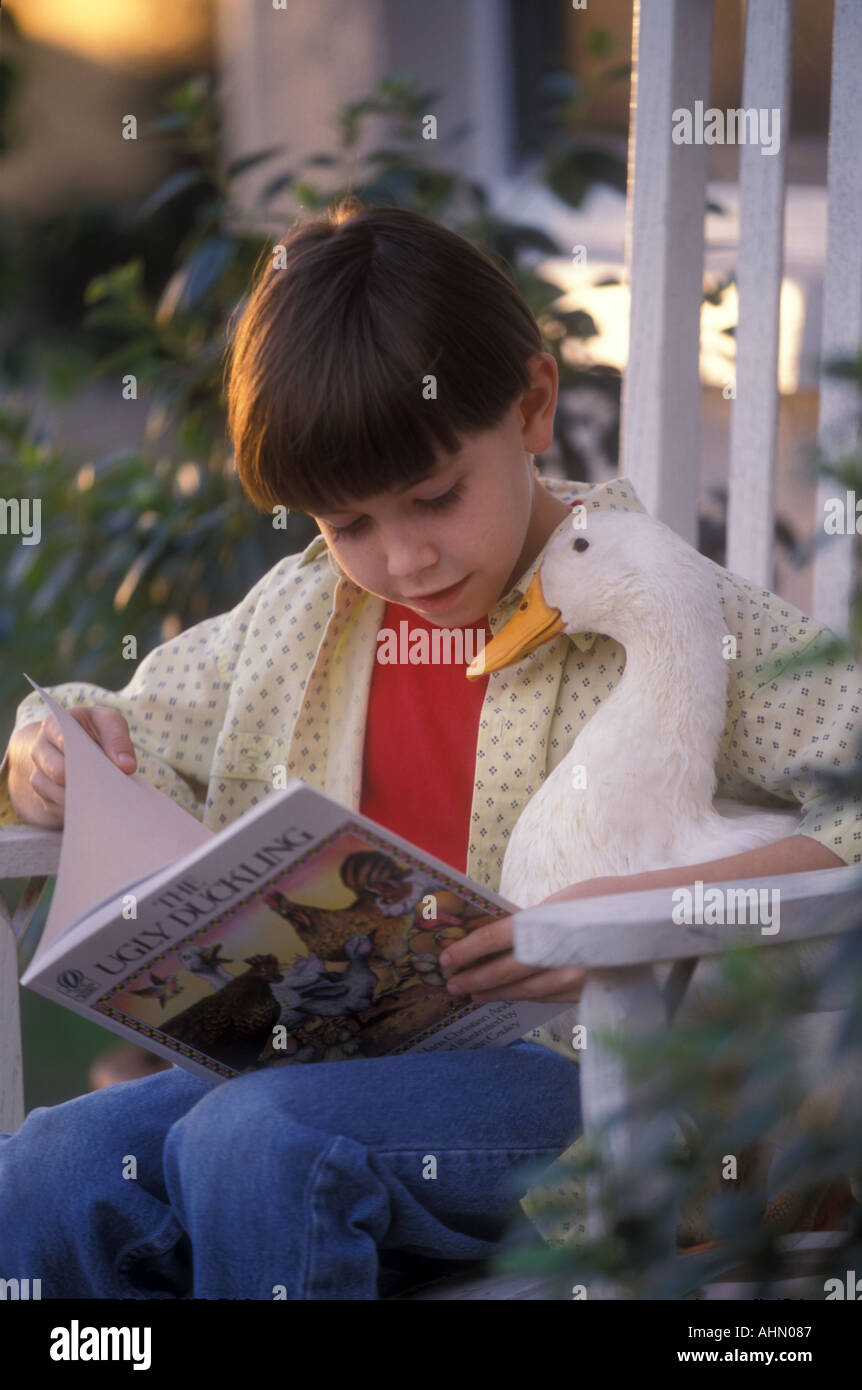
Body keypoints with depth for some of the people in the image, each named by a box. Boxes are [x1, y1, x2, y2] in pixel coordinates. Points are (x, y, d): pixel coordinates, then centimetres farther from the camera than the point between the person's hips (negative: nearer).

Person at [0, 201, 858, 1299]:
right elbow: (126, 746, 28)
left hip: (566, 1072, -5)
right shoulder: (296, 617, 16)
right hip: (332, 1060, 5)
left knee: (251, 1138, -32)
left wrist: (647, 913, -23)